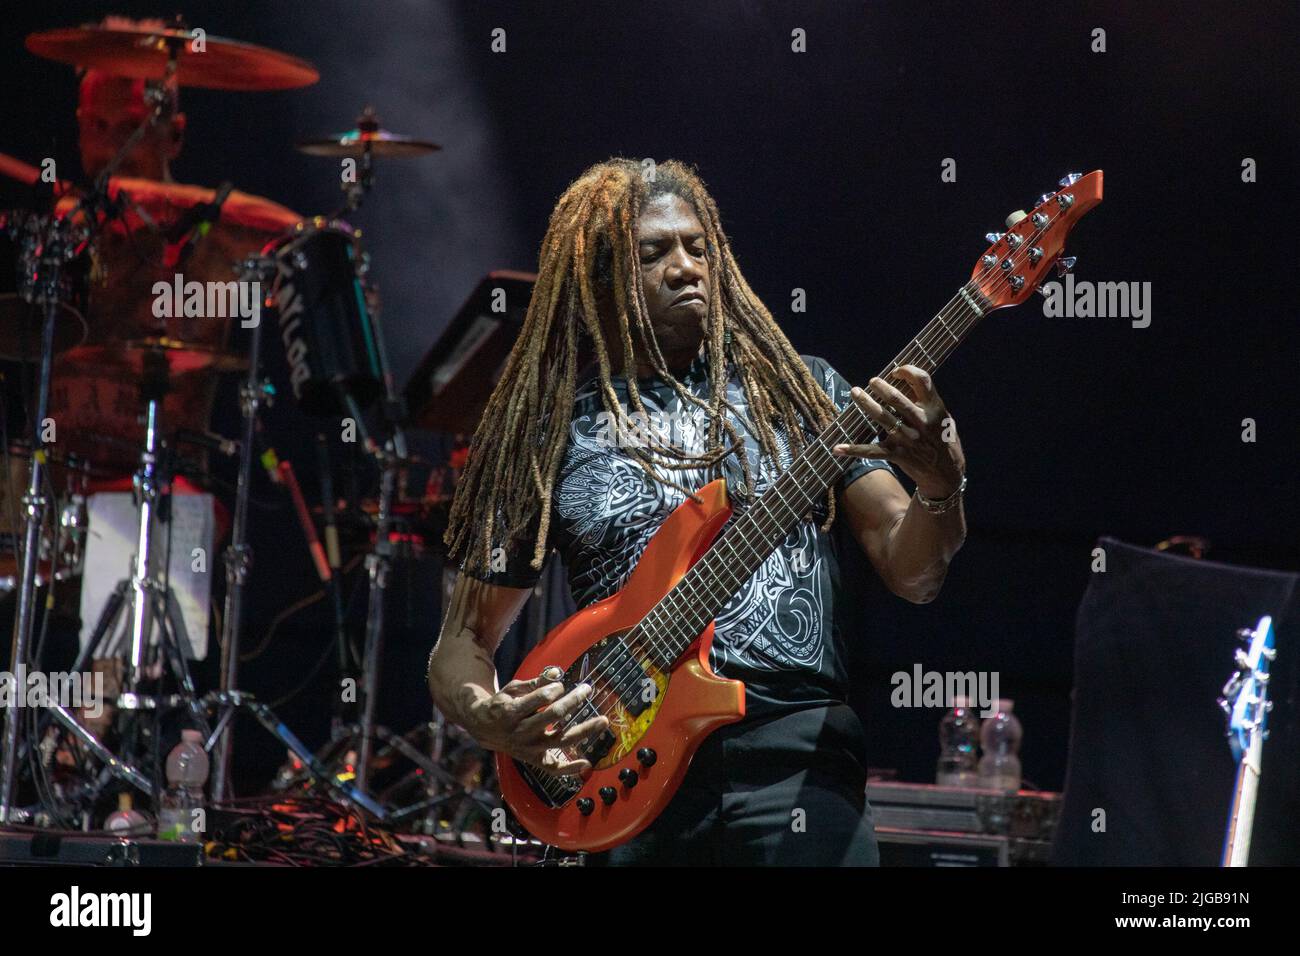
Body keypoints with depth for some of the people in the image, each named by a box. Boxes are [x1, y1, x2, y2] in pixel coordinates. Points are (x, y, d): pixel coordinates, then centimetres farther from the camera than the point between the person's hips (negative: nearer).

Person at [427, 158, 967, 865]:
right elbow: (464, 639, 13)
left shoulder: (795, 389, 12)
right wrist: (484, 716, -10)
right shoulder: (550, 432, 10)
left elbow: (911, 573, 6)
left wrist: (940, 487, -16)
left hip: (794, 754, 0)